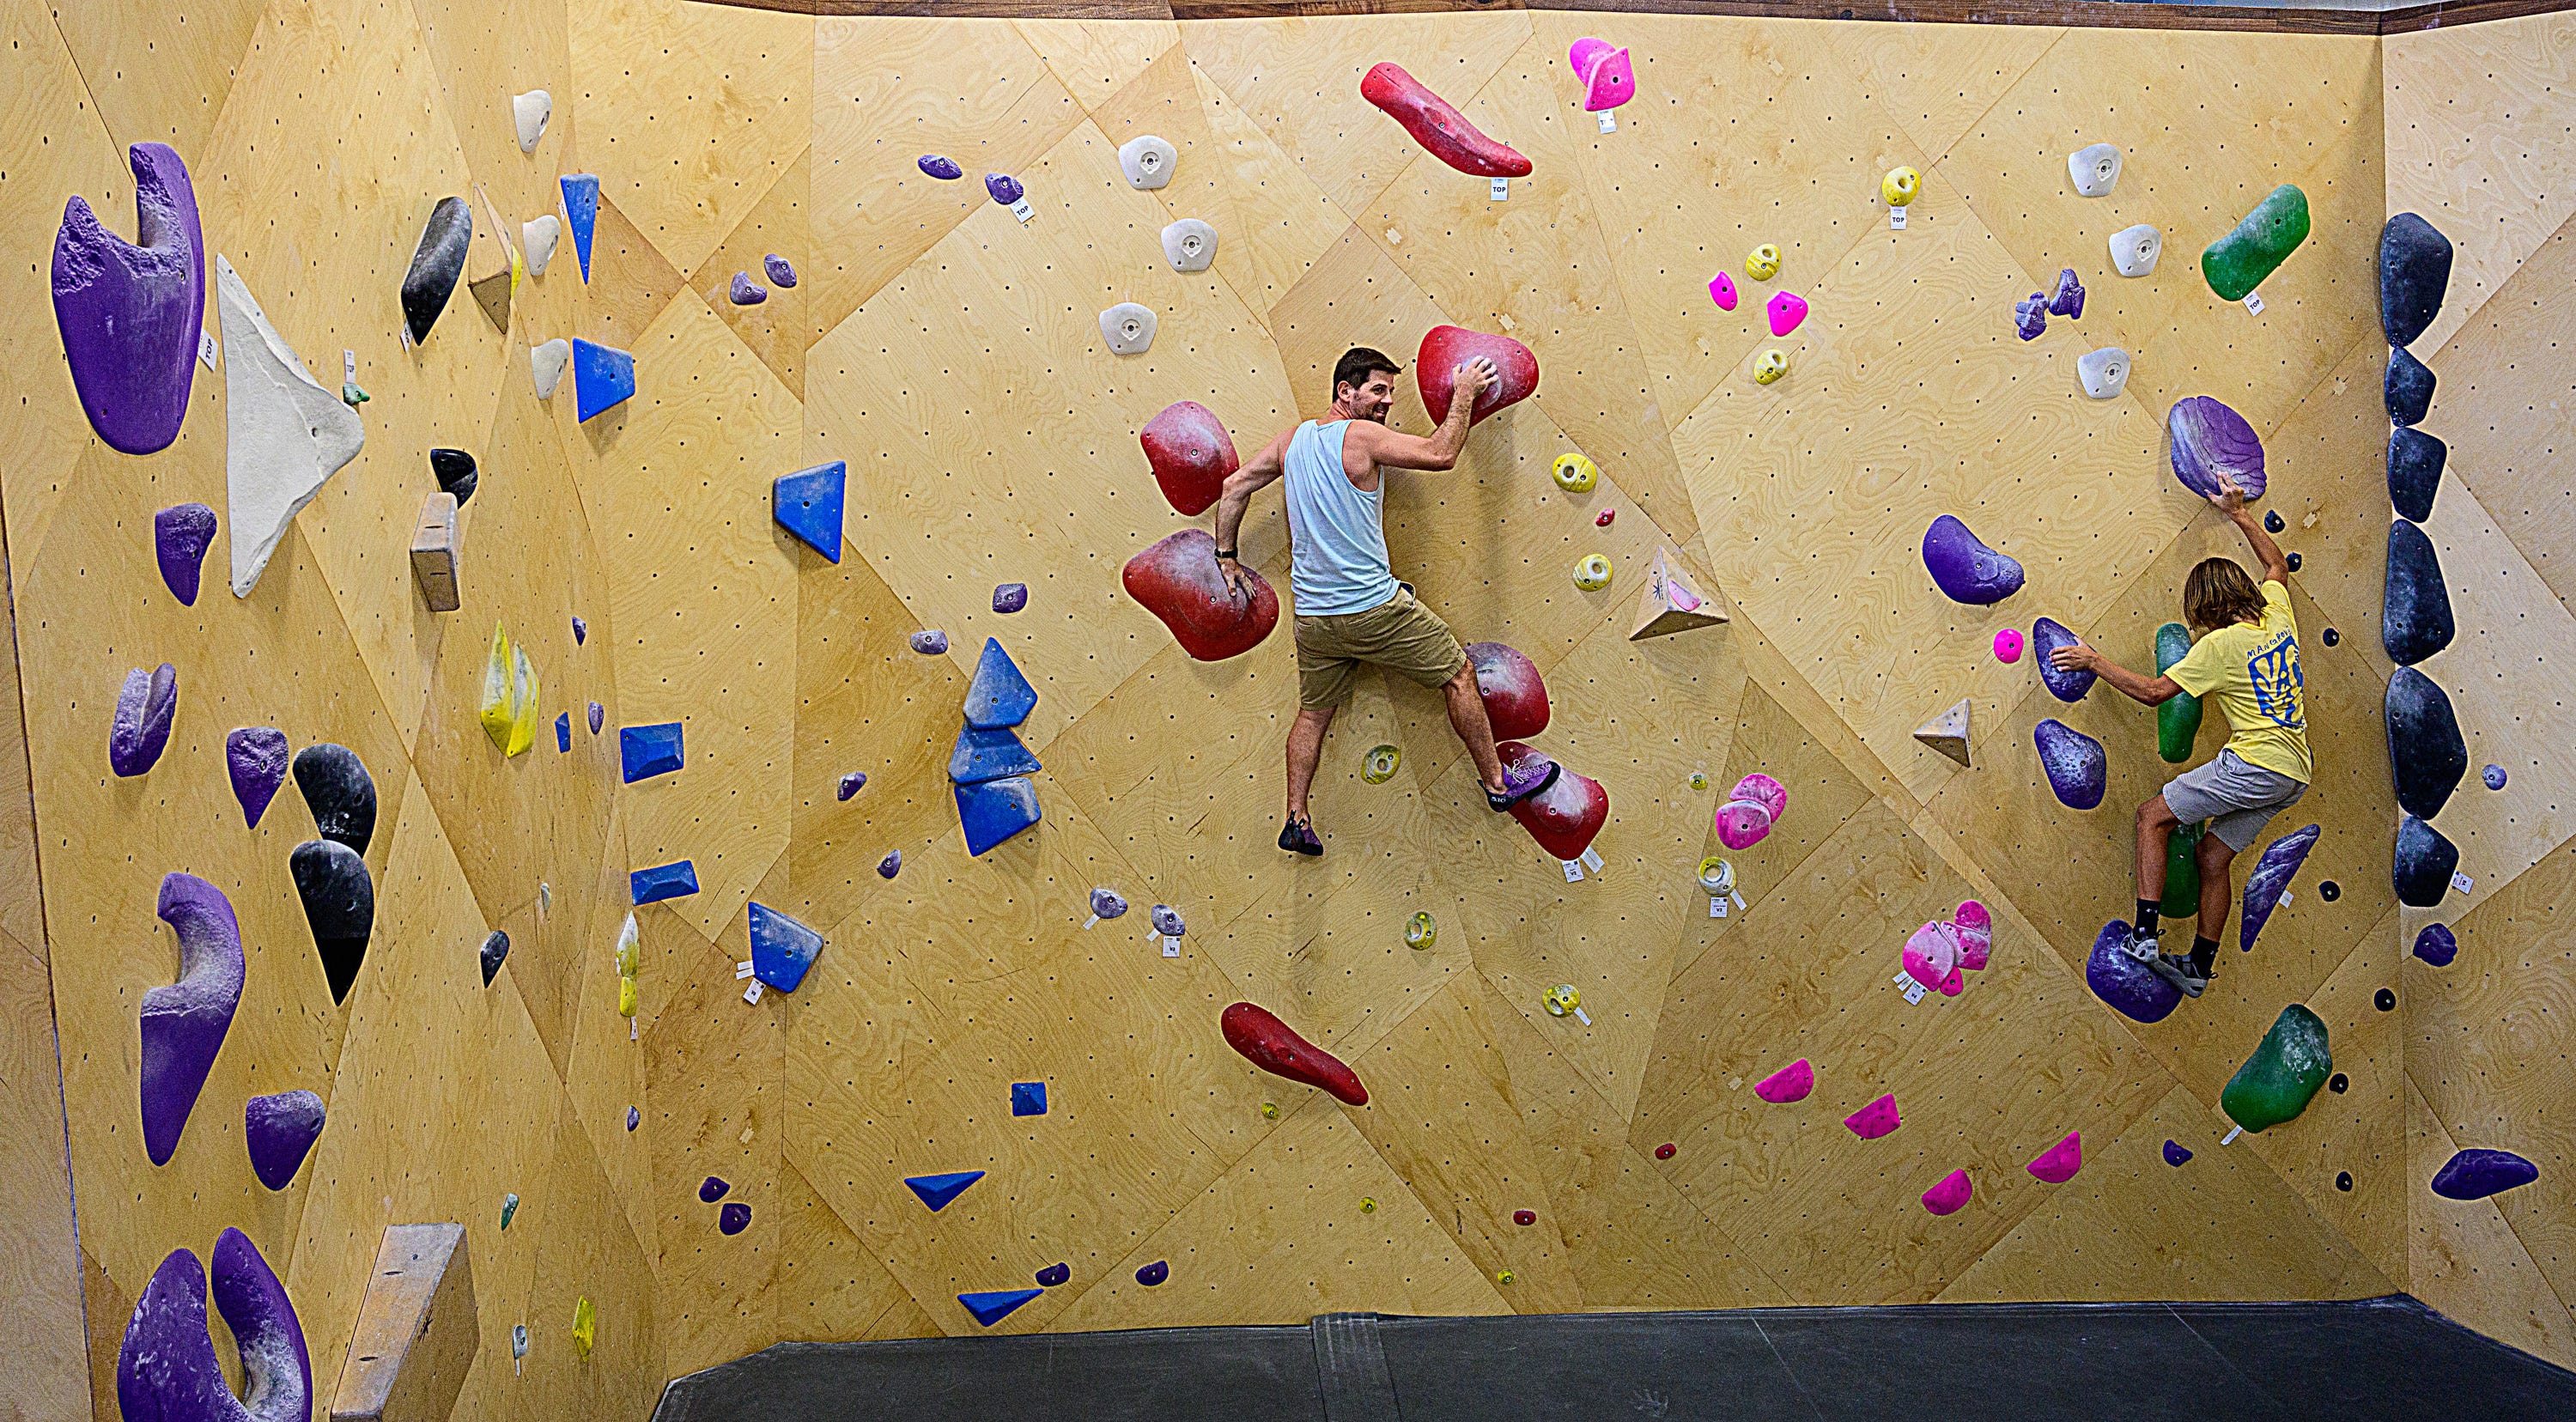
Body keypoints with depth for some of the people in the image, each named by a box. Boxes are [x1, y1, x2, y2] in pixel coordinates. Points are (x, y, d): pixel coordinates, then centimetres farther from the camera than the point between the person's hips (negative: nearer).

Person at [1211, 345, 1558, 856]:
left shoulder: (1293, 439, 7)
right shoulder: (1361, 435, -14)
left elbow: (1234, 486, 11)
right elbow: (1441, 454, -13)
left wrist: (1226, 556, 18)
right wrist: (1464, 395, 0)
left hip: (1313, 616, 7)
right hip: (1373, 606, -7)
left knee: (1313, 713, 19)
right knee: (1459, 674, 8)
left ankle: (1296, 820, 17)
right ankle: (1497, 783, 16)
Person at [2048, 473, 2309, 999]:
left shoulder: (2221, 644, -13)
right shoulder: (2277, 614, 8)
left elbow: (2153, 691, -13)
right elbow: (2277, 565, 31)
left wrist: (2094, 662, -5)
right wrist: (2240, 514, 33)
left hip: (2255, 763, -9)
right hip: (2294, 772, 9)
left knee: (2153, 817, -2)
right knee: (2214, 854, 15)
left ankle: (2145, 935, -10)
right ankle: (2200, 966, 19)